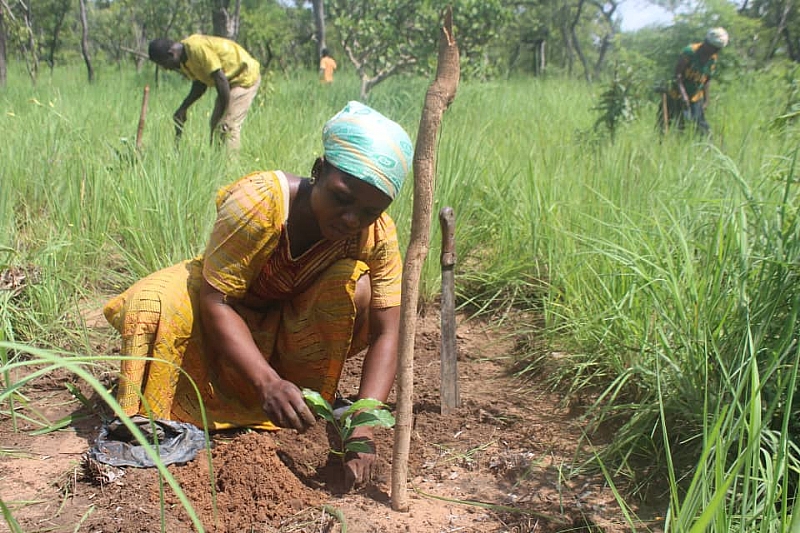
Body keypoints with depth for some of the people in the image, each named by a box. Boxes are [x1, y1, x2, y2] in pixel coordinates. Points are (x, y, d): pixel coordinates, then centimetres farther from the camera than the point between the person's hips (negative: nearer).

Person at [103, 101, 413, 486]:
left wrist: (362, 428, -38)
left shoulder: (378, 235, -24)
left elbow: (386, 333, -25)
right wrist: (268, 383, -44)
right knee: (157, 303, -32)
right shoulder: (258, 202, -33)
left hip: (293, 331, 2)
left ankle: (310, 394, -11)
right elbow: (214, 300, -31)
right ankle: (142, 418, -10)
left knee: (357, 283, -27)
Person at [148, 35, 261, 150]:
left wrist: (223, 116, -22)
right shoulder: (183, 60, 1)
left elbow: (221, 80, -27)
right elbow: (199, 84, 10)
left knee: (228, 126, -16)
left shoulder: (197, 49, -27)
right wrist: (182, 109, -2)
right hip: (231, 80, 10)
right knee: (215, 124, 9)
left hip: (245, 76, -10)